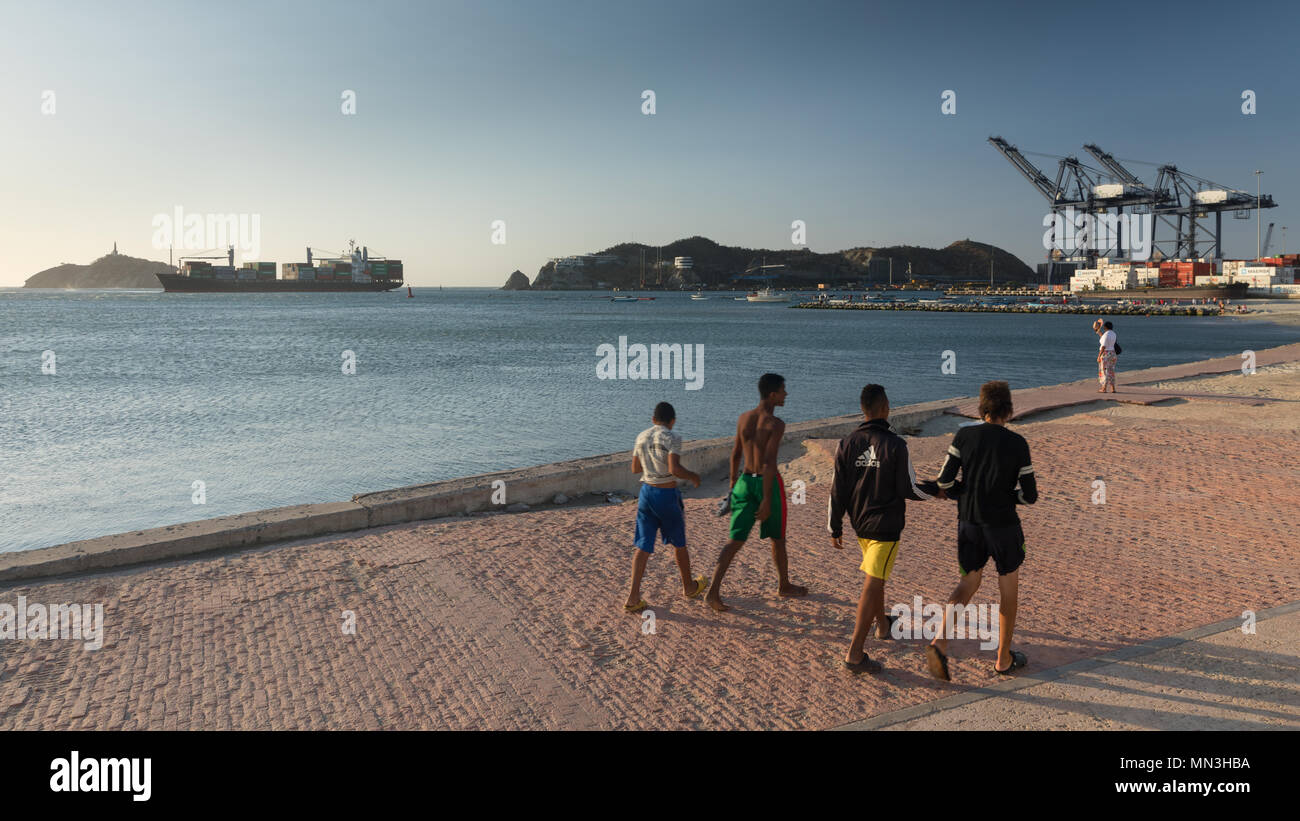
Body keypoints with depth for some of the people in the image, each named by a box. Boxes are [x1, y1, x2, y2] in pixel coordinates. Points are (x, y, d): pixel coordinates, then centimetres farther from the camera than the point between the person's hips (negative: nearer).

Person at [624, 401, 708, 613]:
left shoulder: (641, 437, 6)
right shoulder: (672, 438, -14)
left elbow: (635, 468, 14)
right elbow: (674, 469, -25)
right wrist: (692, 476, -7)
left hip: (646, 491, 5)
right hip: (667, 495, -5)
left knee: (643, 546, 5)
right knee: (679, 543, 15)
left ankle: (633, 597, -2)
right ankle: (689, 587, 34)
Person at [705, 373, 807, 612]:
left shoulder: (743, 418, 3)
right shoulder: (776, 424, -17)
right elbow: (769, 463, -22)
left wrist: (733, 483, 23)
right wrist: (767, 500, -21)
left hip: (745, 482, 5)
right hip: (768, 484, -5)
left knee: (736, 540, 4)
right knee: (777, 538, 17)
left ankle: (714, 591, -7)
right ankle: (784, 585, 36)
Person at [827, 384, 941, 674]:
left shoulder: (847, 444, -3)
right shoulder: (895, 445, -16)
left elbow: (837, 491, 0)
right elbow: (908, 489, -10)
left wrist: (835, 528, 9)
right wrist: (937, 491, 10)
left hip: (860, 523, 6)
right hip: (886, 525, -6)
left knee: (875, 577, 26)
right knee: (872, 584, -6)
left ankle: (882, 624, 46)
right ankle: (855, 653, -9)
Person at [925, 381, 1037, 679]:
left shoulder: (964, 436, -3)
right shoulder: (1018, 444, -7)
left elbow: (944, 481, -5)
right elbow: (1030, 495, -4)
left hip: (969, 523, 2)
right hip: (1003, 524, -2)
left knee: (969, 583, 14)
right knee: (1008, 589, 16)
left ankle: (940, 641, -8)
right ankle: (1003, 658, 25)